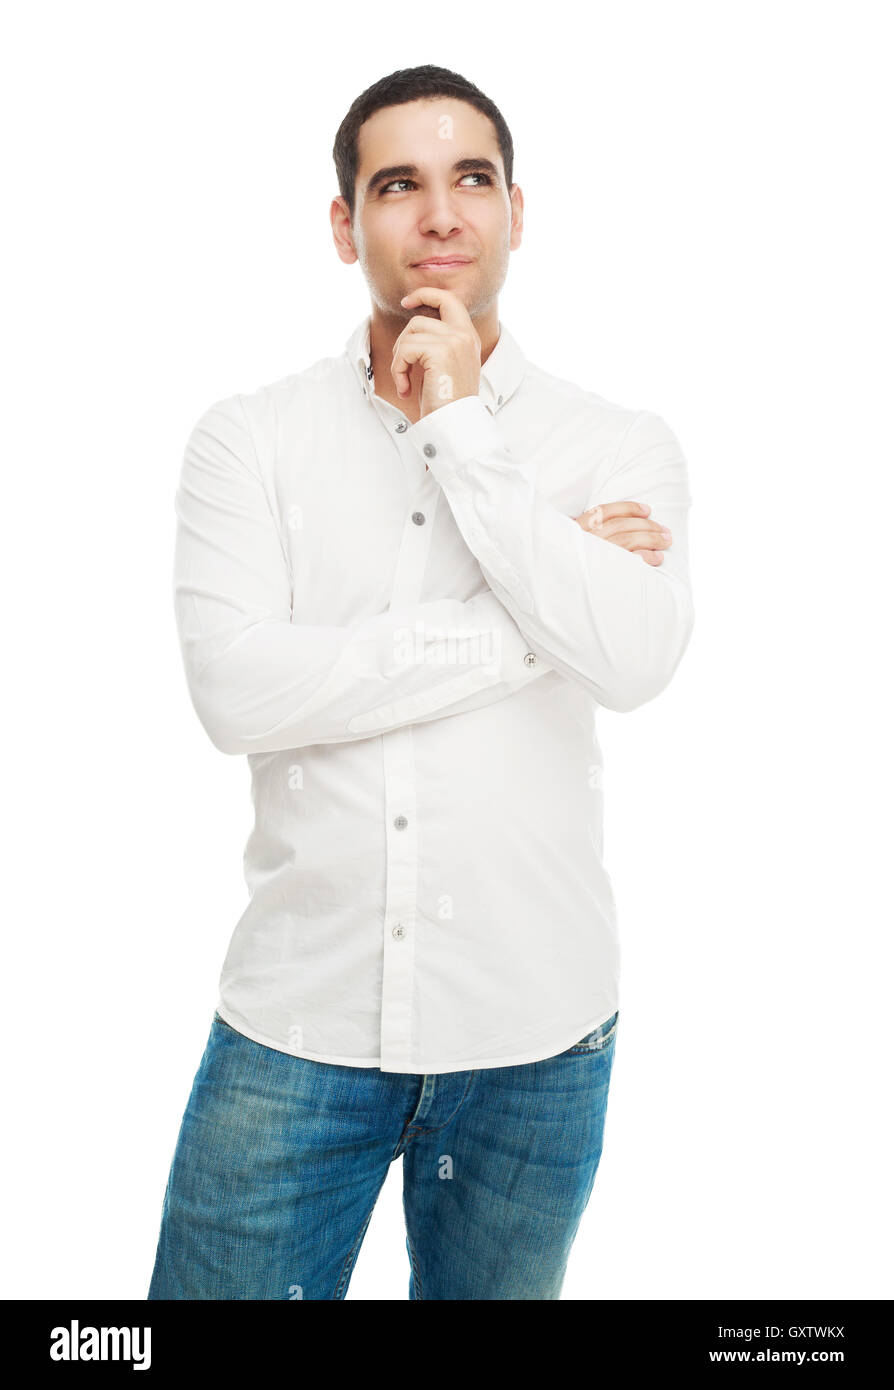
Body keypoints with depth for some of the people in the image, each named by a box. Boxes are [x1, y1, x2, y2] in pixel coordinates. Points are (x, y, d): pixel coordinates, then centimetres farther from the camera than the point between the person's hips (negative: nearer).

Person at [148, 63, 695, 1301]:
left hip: (534, 1029, 1)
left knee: (492, 1287, 20)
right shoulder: (248, 439, -1)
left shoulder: (619, 446, 0)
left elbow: (636, 661, -18)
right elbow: (236, 689, -14)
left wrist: (457, 426, -14)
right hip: (295, 1016, 0)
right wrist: (526, 629, -14)